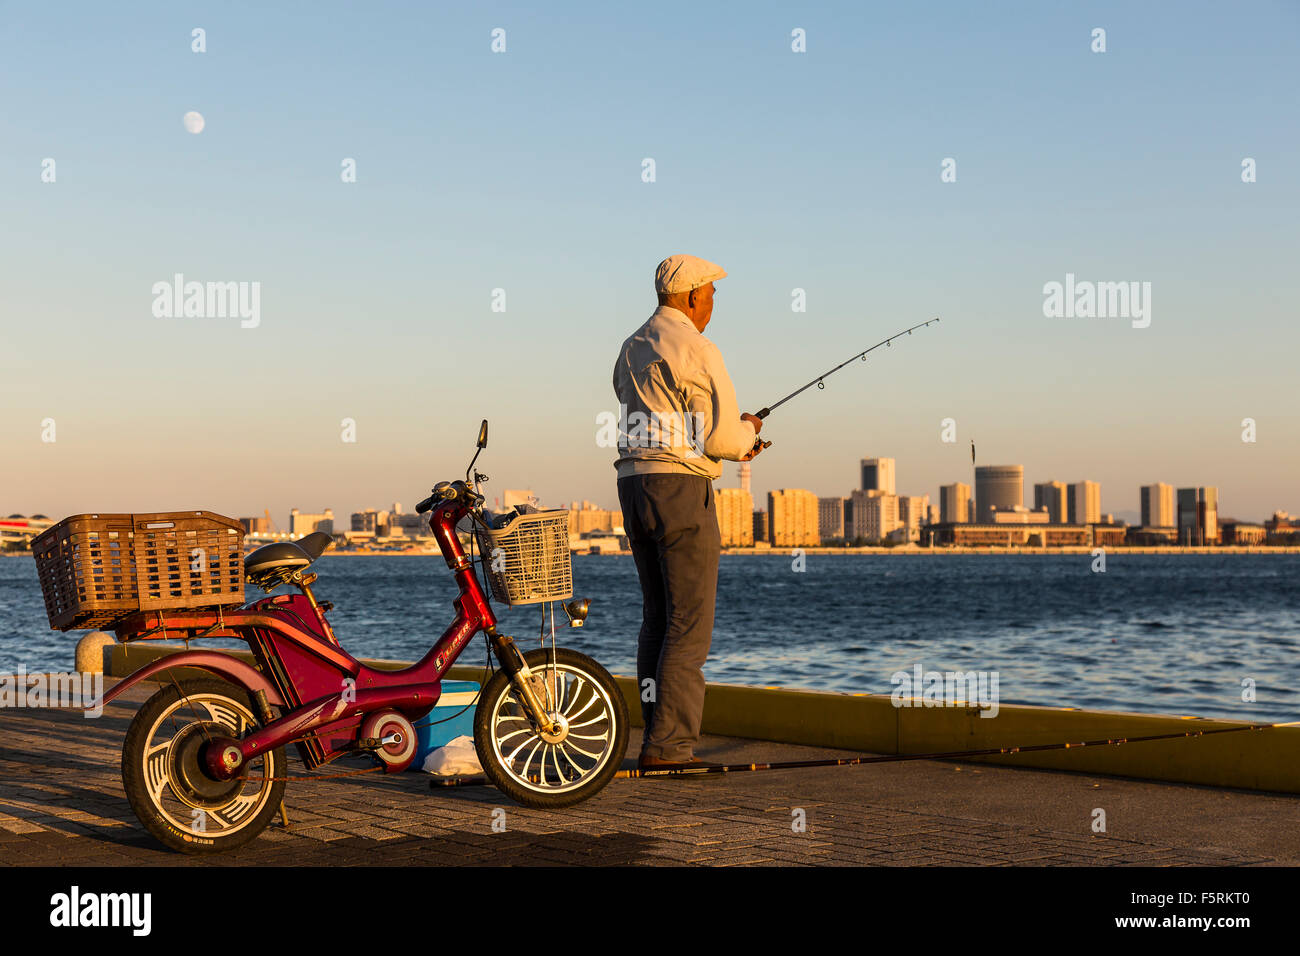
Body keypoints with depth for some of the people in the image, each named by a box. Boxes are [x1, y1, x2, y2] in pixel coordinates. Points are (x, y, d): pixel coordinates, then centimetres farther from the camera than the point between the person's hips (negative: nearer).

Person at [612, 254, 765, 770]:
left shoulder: (631, 351, 17)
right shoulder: (695, 350, -11)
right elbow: (722, 439, -15)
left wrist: (733, 438, 20)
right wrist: (748, 431, 8)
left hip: (634, 485, 9)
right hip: (681, 489, -9)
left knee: (658, 617, 11)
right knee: (690, 622, -5)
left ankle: (658, 743, 12)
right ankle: (670, 746, -8)